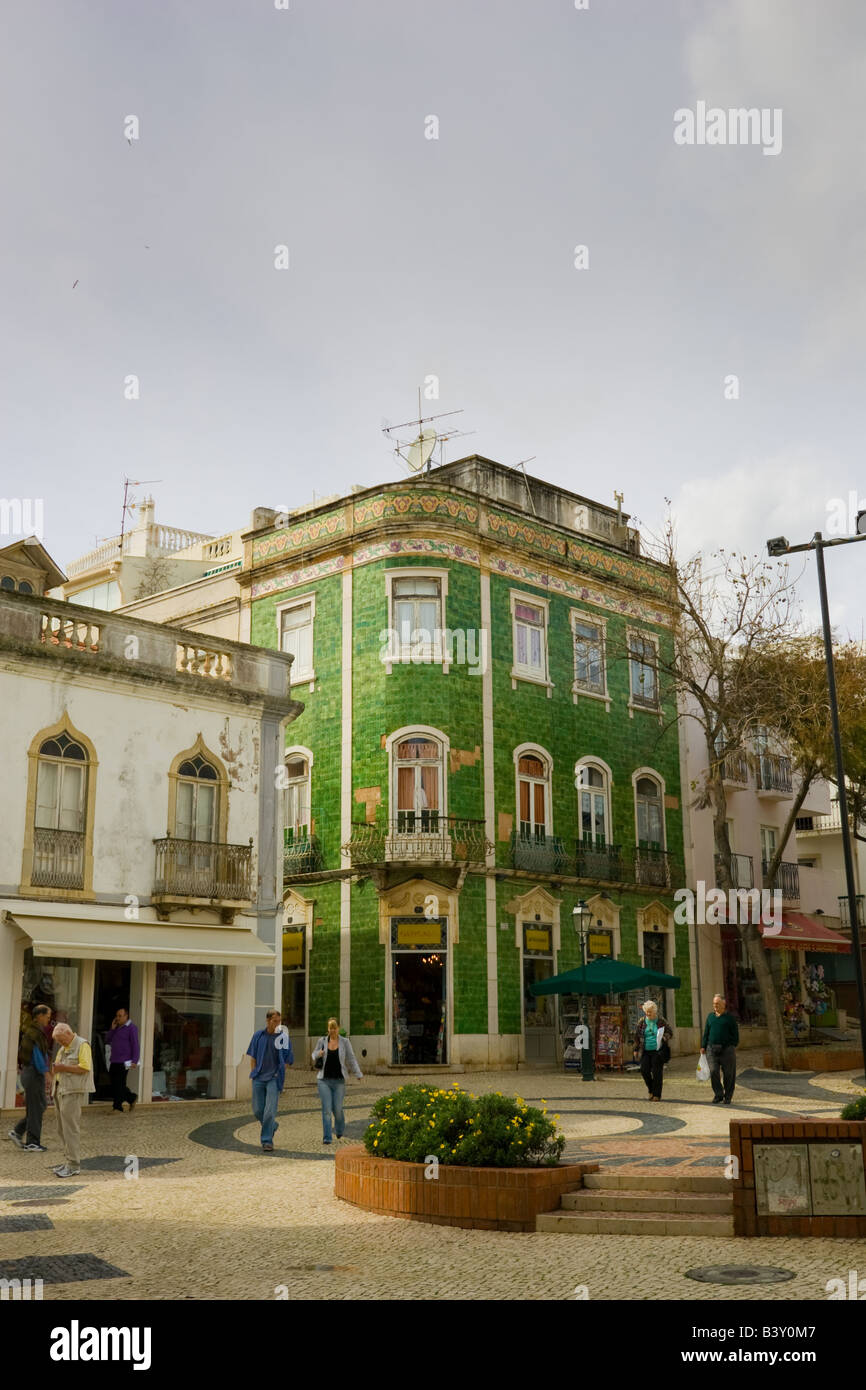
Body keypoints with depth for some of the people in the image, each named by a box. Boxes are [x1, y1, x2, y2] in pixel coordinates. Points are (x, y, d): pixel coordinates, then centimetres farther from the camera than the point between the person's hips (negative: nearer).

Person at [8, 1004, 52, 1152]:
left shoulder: (31, 1030, 13)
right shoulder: (35, 1032, -18)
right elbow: (37, 1055, -21)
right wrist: (46, 1072, -16)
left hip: (28, 1072, 10)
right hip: (34, 1073, -10)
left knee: (41, 1104, 15)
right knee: (36, 1107, -1)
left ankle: (17, 1132, 17)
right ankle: (32, 1143, 6)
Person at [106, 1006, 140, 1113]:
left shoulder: (131, 1028, -4)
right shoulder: (116, 1028, 19)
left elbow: (135, 1045, -9)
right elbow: (107, 1040, 17)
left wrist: (135, 1061, -15)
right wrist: (112, 1029, 3)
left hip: (124, 1062, -8)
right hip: (114, 1062, 8)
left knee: (119, 1084, -7)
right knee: (113, 1084, 6)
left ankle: (118, 1107, -2)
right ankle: (131, 1098, 21)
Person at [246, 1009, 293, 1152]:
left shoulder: (283, 1037, -1)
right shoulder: (259, 1035, 5)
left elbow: (289, 1060, 0)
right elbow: (253, 1056, 14)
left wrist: (283, 1045, -15)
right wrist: (253, 1073, 7)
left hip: (274, 1078, -3)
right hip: (259, 1077, 3)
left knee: (270, 1111, -9)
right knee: (257, 1110, 8)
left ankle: (267, 1141, -1)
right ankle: (273, 1126, 35)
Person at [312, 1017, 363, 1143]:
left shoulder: (345, 1042, 0)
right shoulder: (322, 1041, 3)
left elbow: (351, 1059, 0)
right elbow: (314, 1055, 16)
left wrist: (359, 1074, -9)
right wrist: (318, 1054, -9)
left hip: (339, 1081, 0)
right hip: (324, 1080, 0)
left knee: (337, 1108, 2)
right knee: (326, 1109, -7)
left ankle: (339, 1130, 33)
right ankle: (326, 1137, -1)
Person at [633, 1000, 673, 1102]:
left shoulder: (661, 1021, -2)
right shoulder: (642, 1022, 5)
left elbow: (670, 1032, 4)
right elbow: (637, 1036, 12)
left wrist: (664, 1038, -17)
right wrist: (636, 1049, 12)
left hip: (658, 1051, -3)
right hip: (646, 1051, 3)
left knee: (657, 1072, -3)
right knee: (644, 1070, -6)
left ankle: (657, 1094, 9)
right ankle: (650, 1089, 20)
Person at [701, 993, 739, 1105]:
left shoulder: (730, 1017, 3)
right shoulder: (710, 1016, 13)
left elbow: (735, 1034, 4)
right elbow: (706, 1032, 16)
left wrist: (734, 1047, -5)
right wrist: (703, 1046, 9)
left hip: (727, 1049, -2)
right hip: (712, 1048, 2)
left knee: (728, 1073, 1)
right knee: (713, 1072, -9)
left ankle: (727, 1097, 12)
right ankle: (718, 1094, 5)